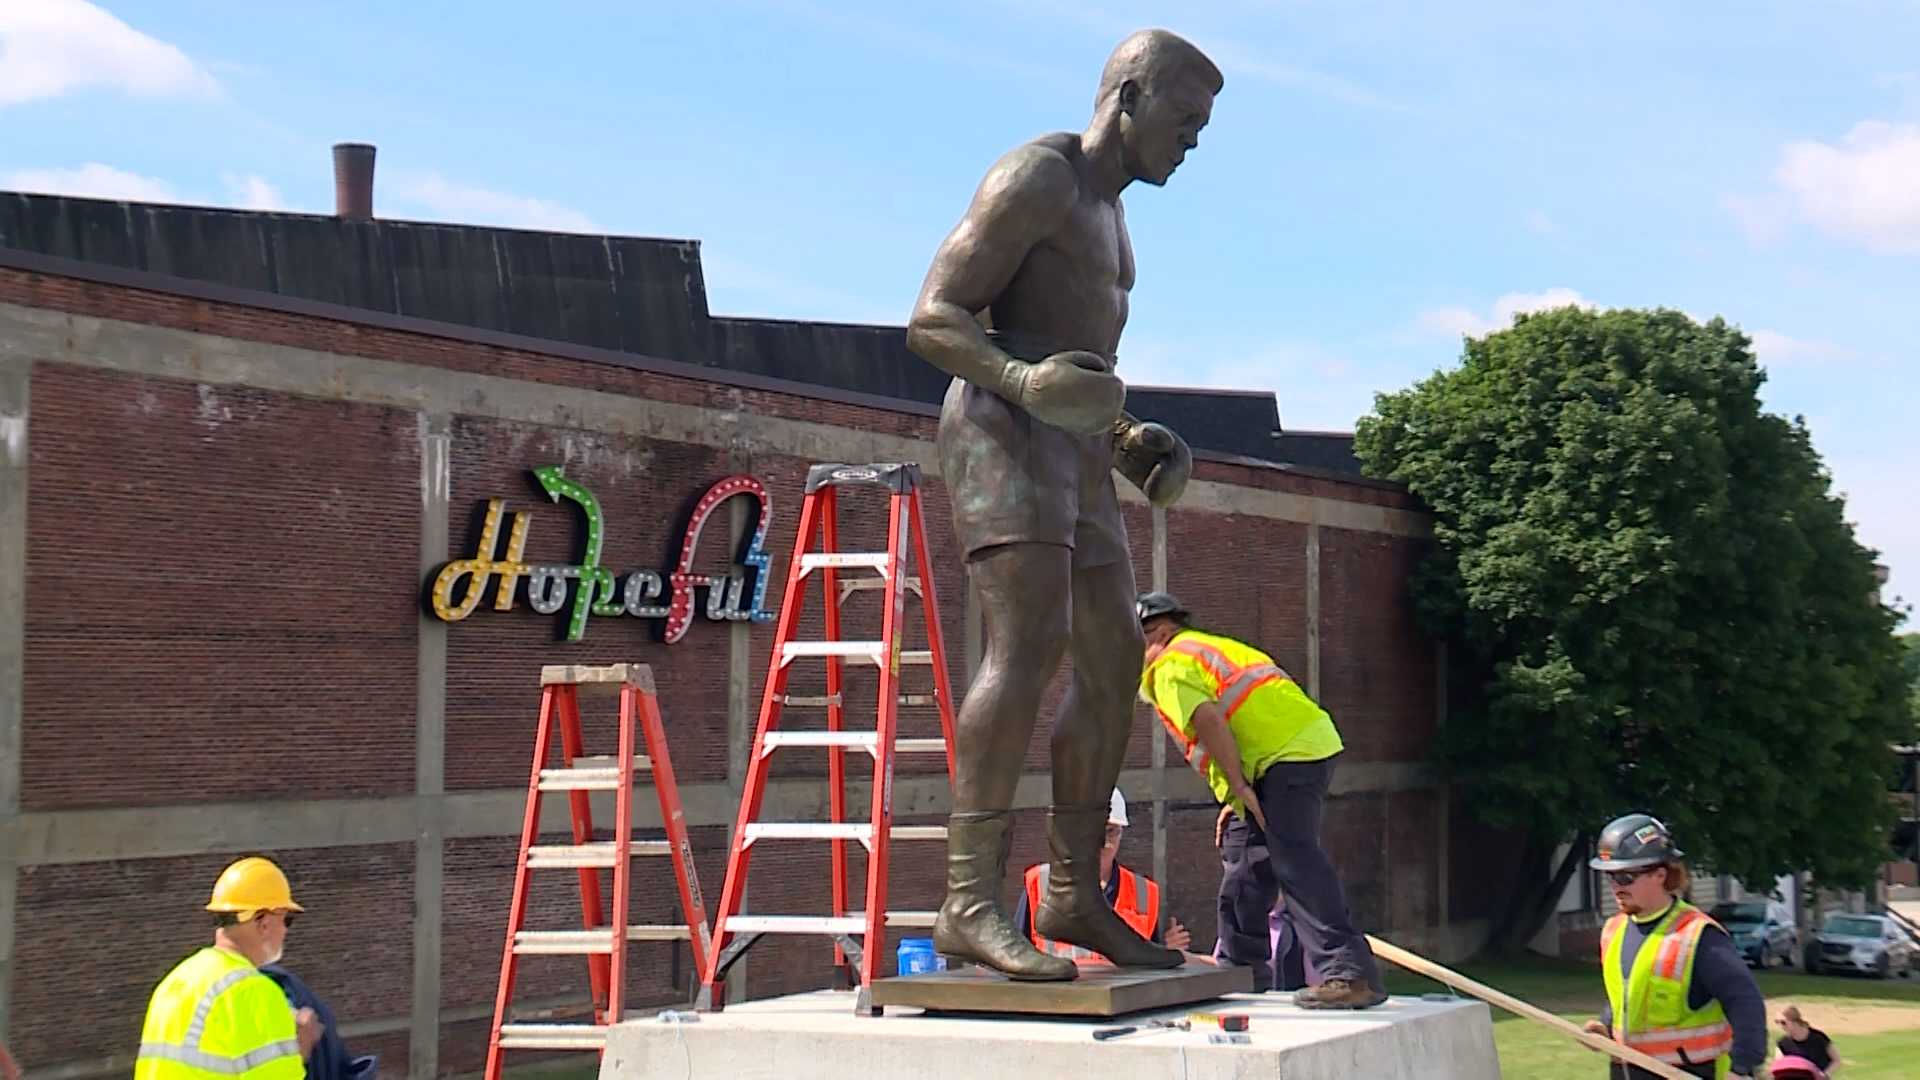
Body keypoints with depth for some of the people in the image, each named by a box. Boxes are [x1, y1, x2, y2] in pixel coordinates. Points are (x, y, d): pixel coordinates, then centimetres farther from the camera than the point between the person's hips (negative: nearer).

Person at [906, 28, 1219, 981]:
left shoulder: (1106, 215, 25)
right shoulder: (1035, 178, -5)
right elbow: (933, 320, -13)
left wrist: (1127, 438, 18)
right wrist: (1020, 381, -30)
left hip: (1074, 454, 10)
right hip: (1003, 435, -10)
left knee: (1113, 663, 6)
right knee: (1030, 643, -23)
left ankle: (1074, 895, 13)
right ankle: (970, 903, -28)